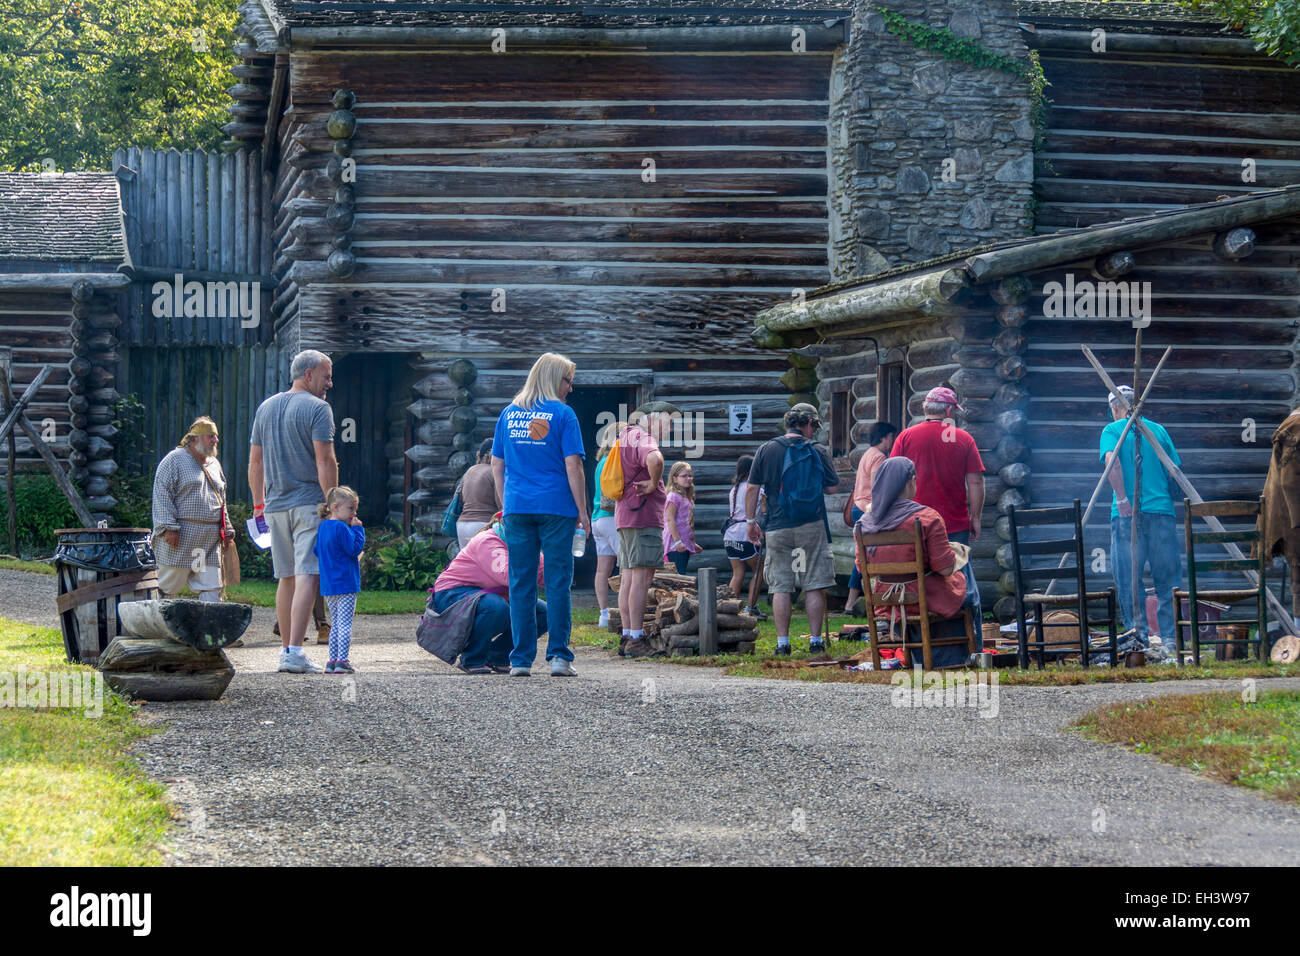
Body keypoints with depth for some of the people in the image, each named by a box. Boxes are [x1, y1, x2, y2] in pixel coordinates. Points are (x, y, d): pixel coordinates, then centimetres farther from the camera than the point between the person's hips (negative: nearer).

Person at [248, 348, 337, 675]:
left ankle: (286, 649, 16)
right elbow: (325, 461, -14)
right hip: (309, 502, -6)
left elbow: (255, 461, 17)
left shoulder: (266, 408, 14)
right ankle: (294, 652, -19)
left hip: (275, 506, 7)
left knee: (287, 578, 13)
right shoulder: (317, 408, -7)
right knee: (307, 576, -10)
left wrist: (258, 504, 22)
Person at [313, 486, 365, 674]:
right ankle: (342, 661, -12)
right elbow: (355, 548, -16)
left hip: (328, 587, 8)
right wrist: (357, 529, -8)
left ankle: (332, 661, 12)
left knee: (336, 624, 14)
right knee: (345, 623, -7)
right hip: (345, 584, -8)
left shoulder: (322, 527, 11)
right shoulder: (341, 528, -15)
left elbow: (316, 551, 18)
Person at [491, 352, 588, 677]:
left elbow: (496, 465, 13)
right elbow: (573, 467, -7)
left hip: (517, 507, 4)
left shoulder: (508, 413, 10)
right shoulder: (562, 414, -3)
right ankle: (559, 656, -2)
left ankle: (521, 659, 4)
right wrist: (582, 511, -2)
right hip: (556, 508, -4)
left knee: (520, 585, 5)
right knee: (557, 583, 1)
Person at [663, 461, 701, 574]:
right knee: (678, 575, -16)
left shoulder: (687, 498, 21)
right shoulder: (674, 497, -7)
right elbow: (670, 519, -15)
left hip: (685, 545, 9)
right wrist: (677, 541, -22)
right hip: (675, 547, -9)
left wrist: (693, 544, 26)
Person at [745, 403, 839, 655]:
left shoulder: (766, 450, 2)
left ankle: (782, 642, 2)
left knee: (781, 587, 4)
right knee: (815, 586, 5)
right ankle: (815, 641, 6)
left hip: (778, 528, 1)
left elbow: (752, 488, 2)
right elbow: (832, 487, 5)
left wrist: (750, 521, 10)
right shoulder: (818, 451, 0)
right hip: (812, 526, -1)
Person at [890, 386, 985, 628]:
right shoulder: (963, 438, 0)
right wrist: (976, 518, 8)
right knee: (962, 577, 7)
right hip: (956, 525, 0)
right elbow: (976, 482, -1)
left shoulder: (906, 437, 1)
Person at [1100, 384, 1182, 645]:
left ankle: (1139, 635, -4)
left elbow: (1111, 460, -14)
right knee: (1167, 577, 5)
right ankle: (1170, 637, 1)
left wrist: (1122, 499, -15)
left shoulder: (1112, 430, 4)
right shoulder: (1159, 430, 15)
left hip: (1127, 513, -3)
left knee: (1128, 578, 1)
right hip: (1162, 510, 3)